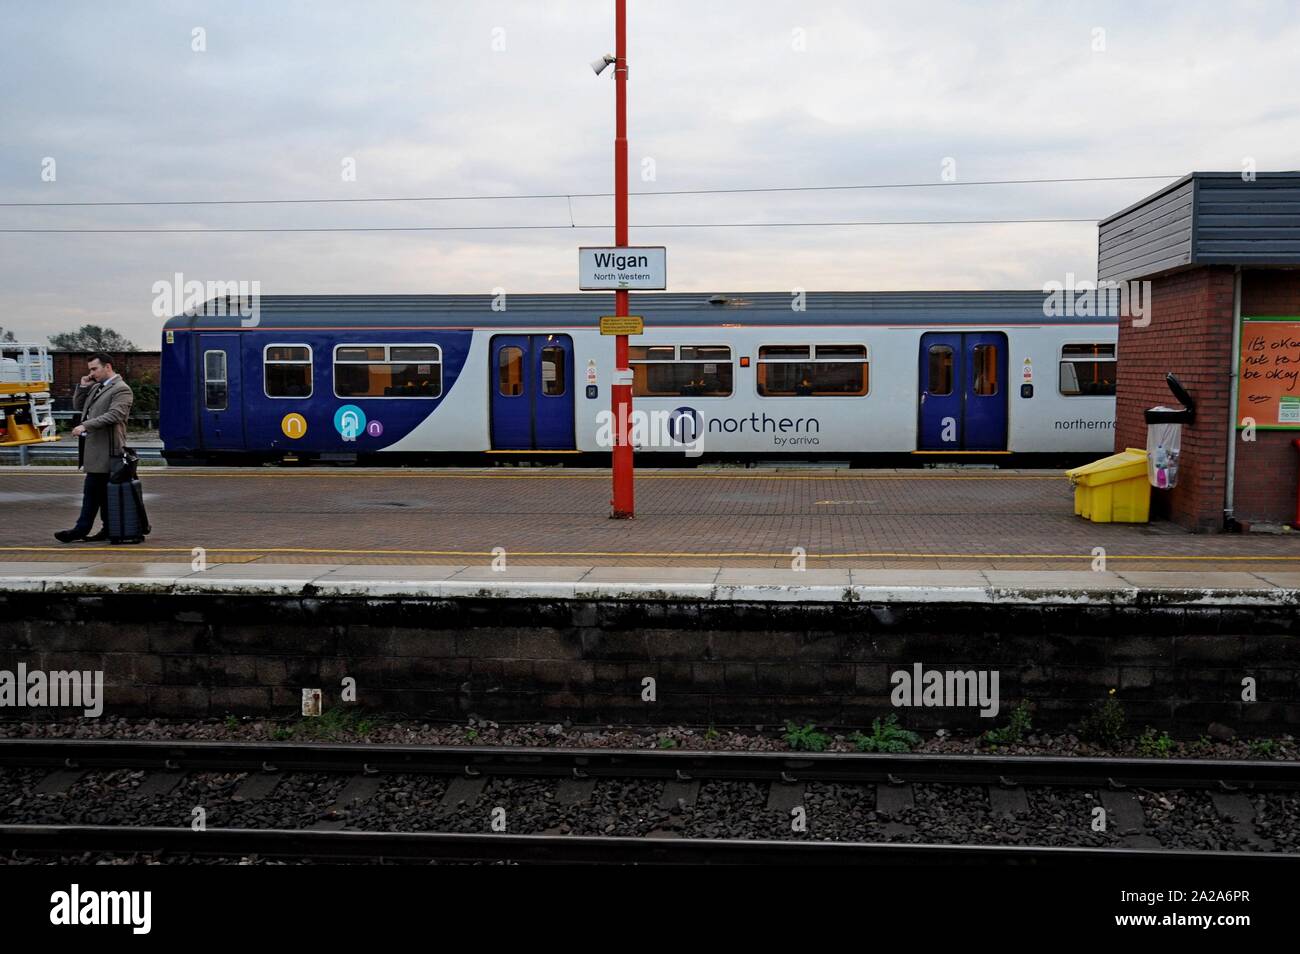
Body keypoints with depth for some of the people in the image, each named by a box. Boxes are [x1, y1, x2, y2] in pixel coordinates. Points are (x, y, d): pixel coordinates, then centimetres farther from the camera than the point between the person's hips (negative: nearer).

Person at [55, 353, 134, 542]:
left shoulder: (121, 389, -10)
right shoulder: (96, 388, 19)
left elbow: (113, 415, -21)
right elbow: (78, 406, 24)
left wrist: (85, 426, -24)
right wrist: (83, 387, 9)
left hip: (105, 450, -9)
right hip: (94, 448, 9)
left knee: (92, 490, -5)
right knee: (102, 491, 10)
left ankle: (82, 529, 0)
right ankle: (109, 529, 14)